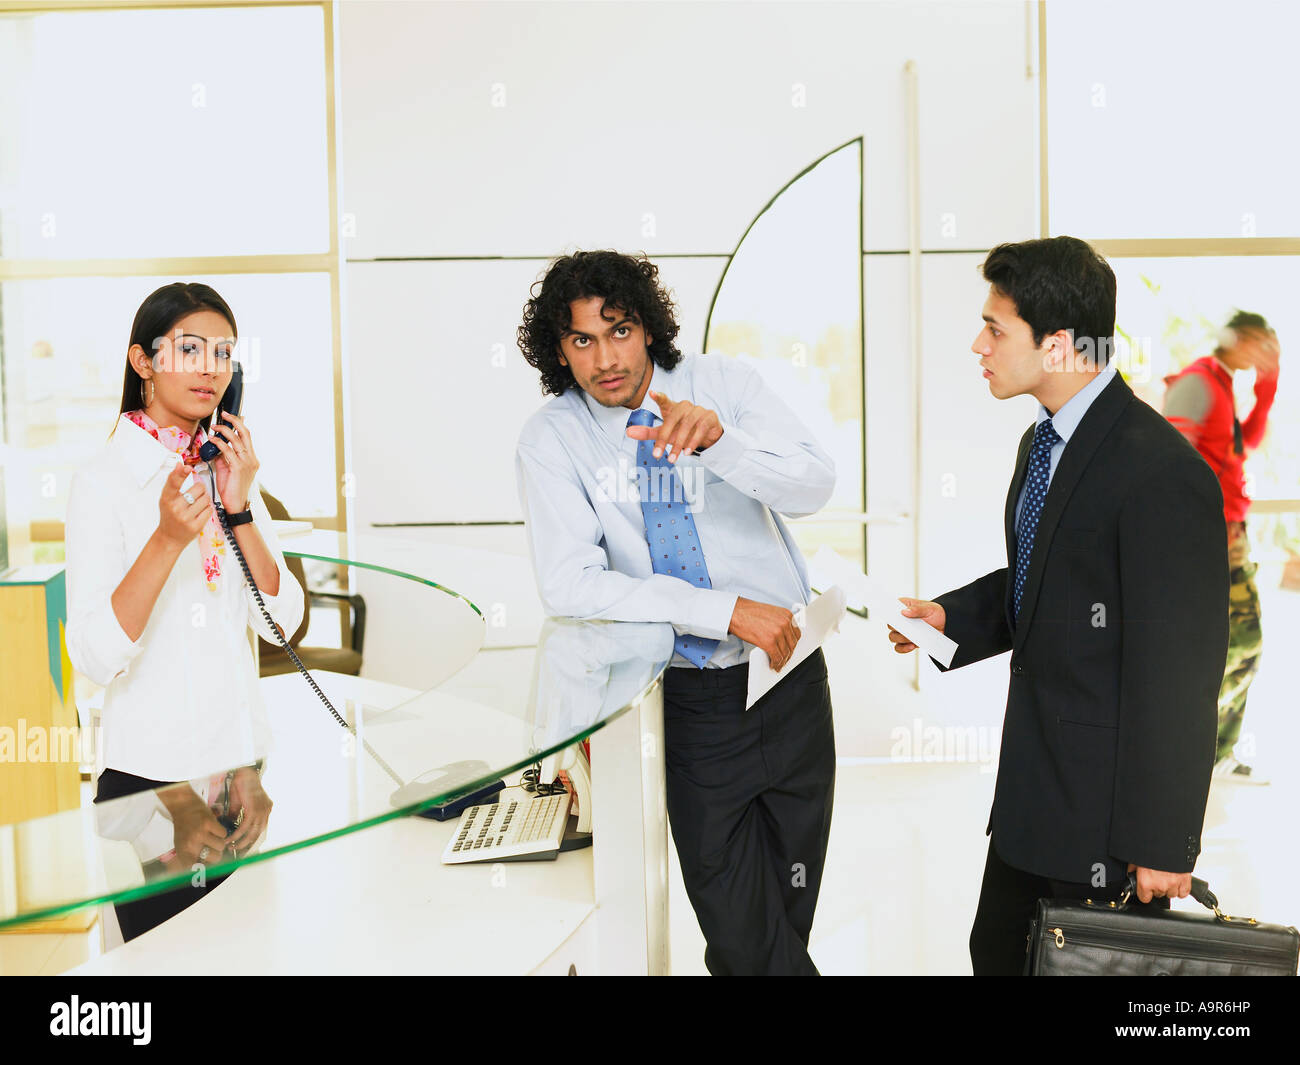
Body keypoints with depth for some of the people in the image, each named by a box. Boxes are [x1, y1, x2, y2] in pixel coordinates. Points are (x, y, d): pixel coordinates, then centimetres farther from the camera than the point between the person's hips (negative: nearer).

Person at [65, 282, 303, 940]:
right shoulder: (103, 478, -9)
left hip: (242, 757, 5)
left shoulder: (231, 466, 8)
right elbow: (95, 657, -18)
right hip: (151, 770, -5)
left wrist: (239, 509, -11)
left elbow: (283, 621, -1)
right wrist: (169, 537, -28)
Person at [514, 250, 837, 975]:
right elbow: (569, 585, -17)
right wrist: (726, 610, -24)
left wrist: (718, 437, -36)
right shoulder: (551, 439, -8)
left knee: (790, 918, 18)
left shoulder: (721, 383, -4)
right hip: (689, 701, -2)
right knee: (742, 932, -2)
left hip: (789, 677, 2)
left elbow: (815, 487, -16)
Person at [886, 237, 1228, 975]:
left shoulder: (1163, 473, -22)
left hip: (1105, 804, -9)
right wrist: (949, 617, 2)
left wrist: (1163, 841, -17)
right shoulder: (1043, 443, 8)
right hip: (1033, 786, 9)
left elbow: (1178, 673, -21)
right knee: (997, 954, 19)